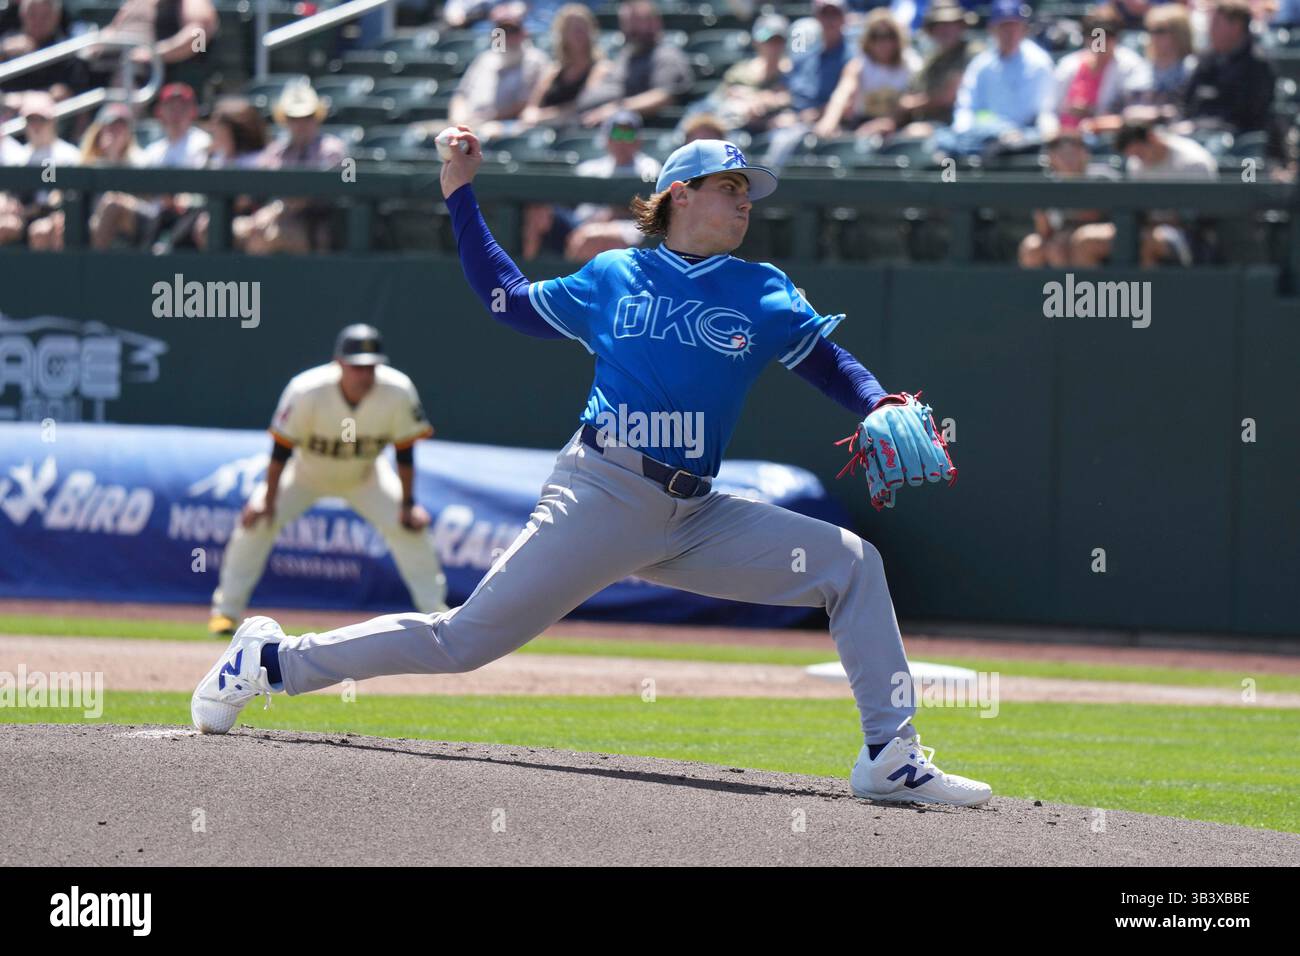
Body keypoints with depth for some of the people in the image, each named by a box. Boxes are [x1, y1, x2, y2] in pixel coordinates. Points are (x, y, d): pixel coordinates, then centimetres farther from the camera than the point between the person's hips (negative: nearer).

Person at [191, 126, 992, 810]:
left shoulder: (763, 293, 12)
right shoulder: (611, 278, 10)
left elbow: (832, 364, 13)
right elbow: (506, 298, 21)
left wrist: (882, 409, -8)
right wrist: (462, 198, 20)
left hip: (696, 521, 3)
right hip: (601, 496, -3)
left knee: (852, 563, -8)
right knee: (464, 640, -10)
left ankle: (892, 758, -8)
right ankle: (275, 660, 4)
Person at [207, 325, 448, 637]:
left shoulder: (398, 393, -30)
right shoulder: (306, 392, -36)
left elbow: (404, 451, -16)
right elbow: (282, 449, -25)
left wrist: (408, 503, -13)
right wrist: (268, 500, -22)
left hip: (364, 476, 2)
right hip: (306, 472, -1)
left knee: (410, 526, -12)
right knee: (257, 521, -17)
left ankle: (435, 611, 2)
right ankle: (227, 609, -2)